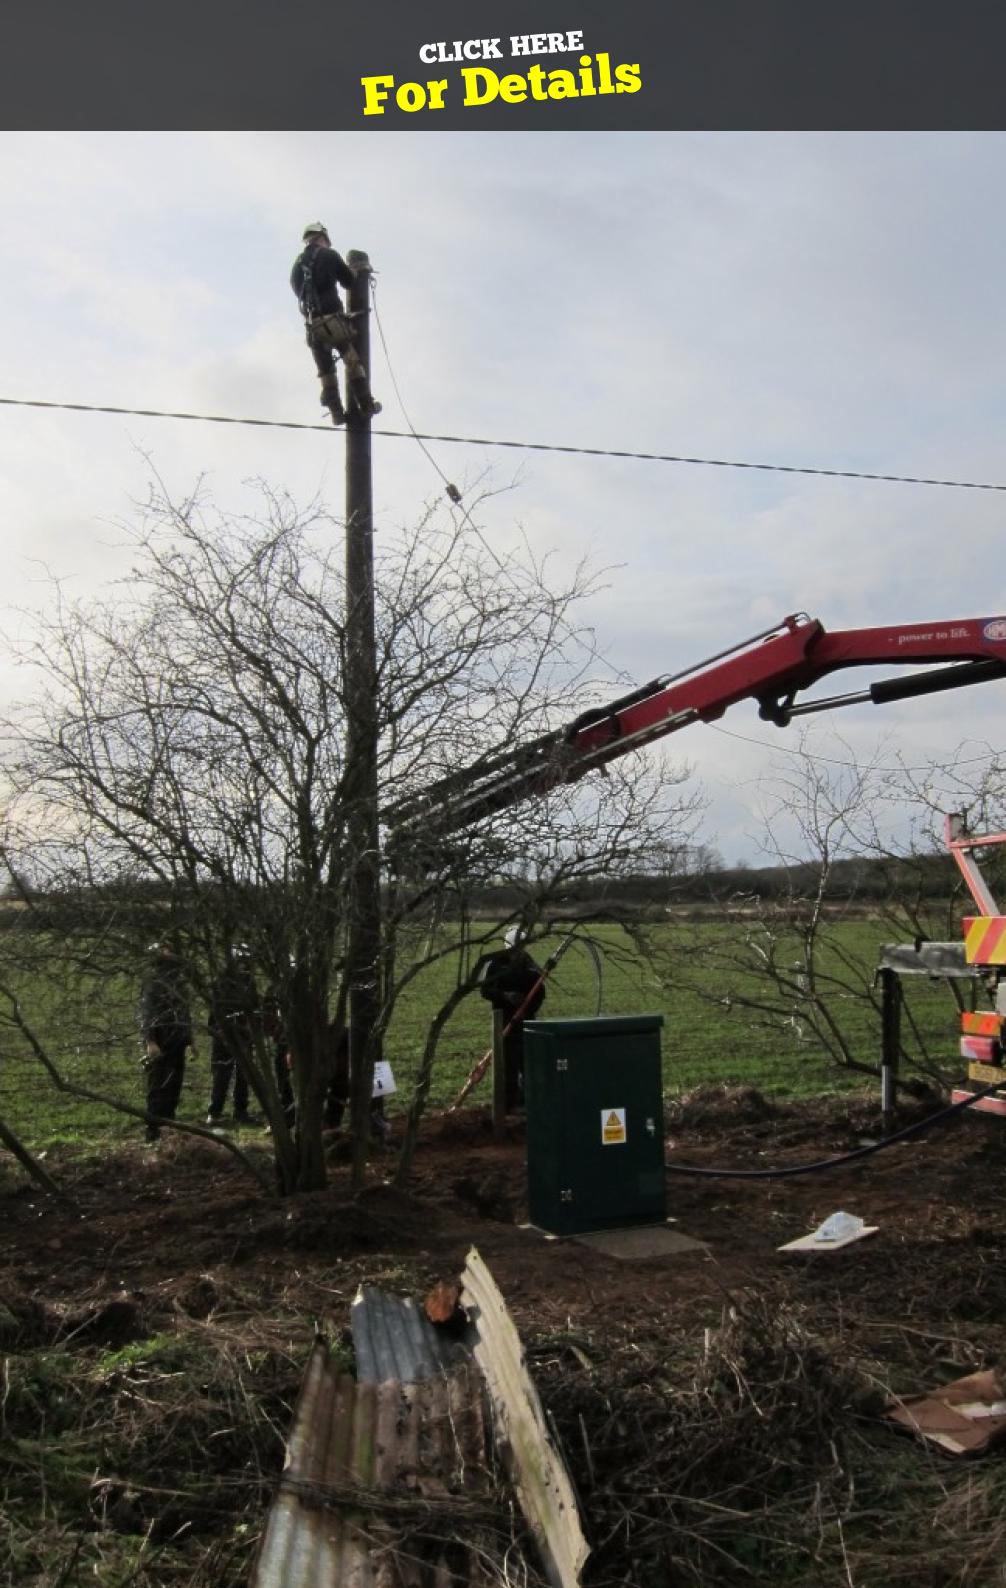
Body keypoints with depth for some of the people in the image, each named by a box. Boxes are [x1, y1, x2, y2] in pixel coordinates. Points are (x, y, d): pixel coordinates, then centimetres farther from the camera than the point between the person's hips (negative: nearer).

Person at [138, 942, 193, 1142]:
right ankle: (153, 1129, -1)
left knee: (174, 1083, 10)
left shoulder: (178, 976, 16)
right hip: (160, 1039, -7)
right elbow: (146, 1011, -14)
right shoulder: (153, 977, -7)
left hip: (177, 1040, 7)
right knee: (158, 1085, -5)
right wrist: (149, 1041, -21)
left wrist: (189, 1039, 18)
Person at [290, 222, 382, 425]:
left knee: (326, 371, 11)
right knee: (353, 362, 4)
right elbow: (350, 282, 6)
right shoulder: (328, 255, 0)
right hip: (332, 320, -5)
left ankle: (337, 413, 11)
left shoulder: (297, 264, 14)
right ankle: (366, 404, 1)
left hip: (311, 325, 5)